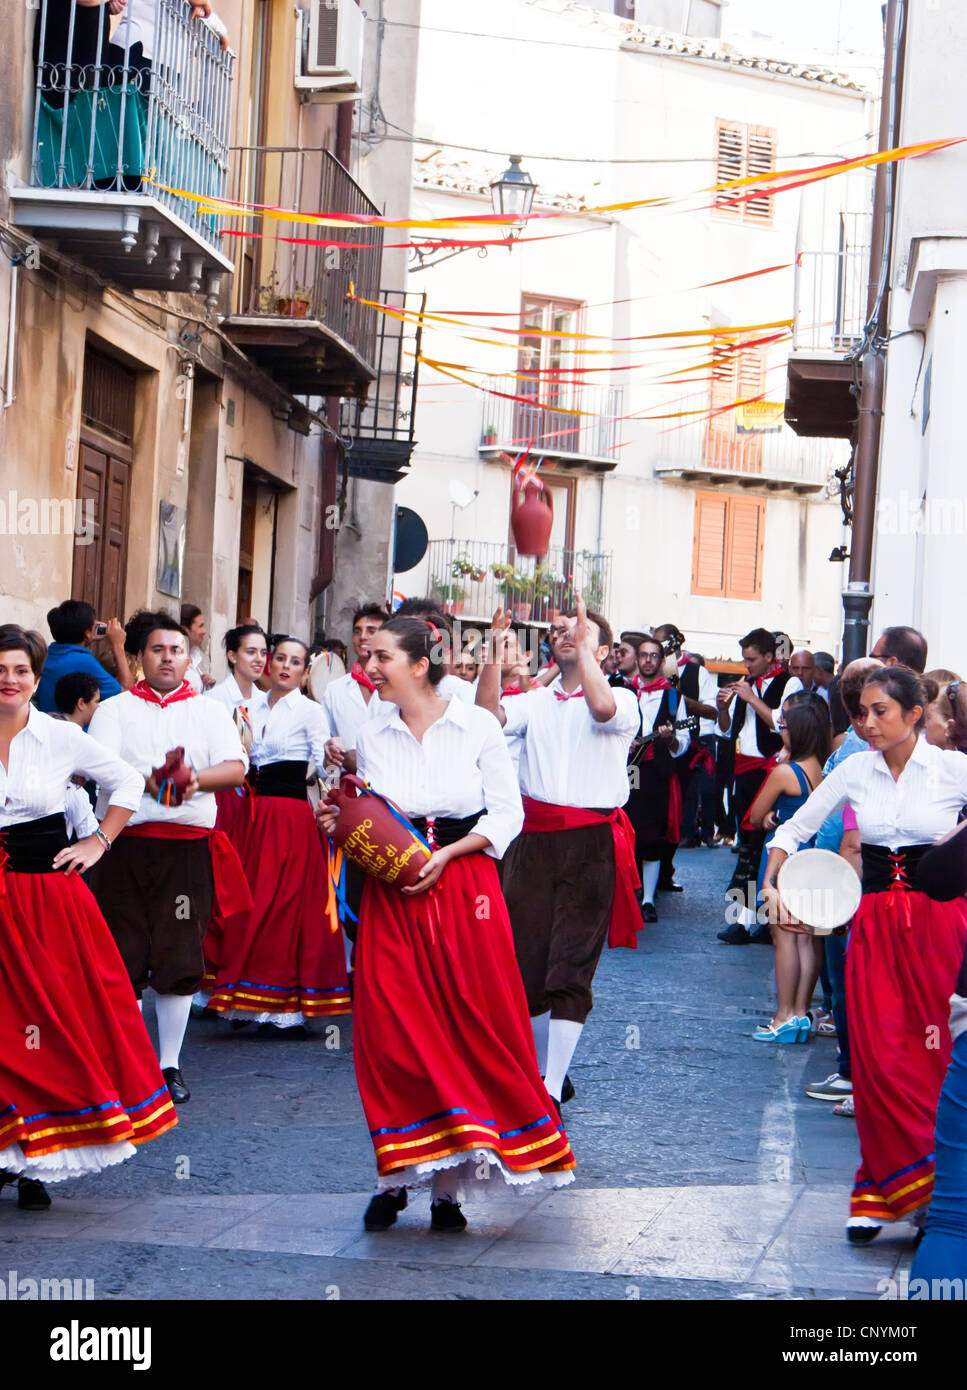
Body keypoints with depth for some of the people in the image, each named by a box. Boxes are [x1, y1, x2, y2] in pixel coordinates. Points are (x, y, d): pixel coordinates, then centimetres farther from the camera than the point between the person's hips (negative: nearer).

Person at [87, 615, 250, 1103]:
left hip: (188, 847, 1)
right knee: (123, 957, -2)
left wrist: (198, 778, -19)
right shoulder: (115, 710, 11)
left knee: (179, 960, 0)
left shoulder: (210, 712, 15)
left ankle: (170, 1064, 10)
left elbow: (236, 767, 1)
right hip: (124, 842, -1)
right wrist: (147, 780, -21)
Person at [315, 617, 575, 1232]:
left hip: (465, 885, -2)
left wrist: (445, 855, -12)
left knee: (473, 1030, -3)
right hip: (391, 894, 2)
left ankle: (448, 1186, 5)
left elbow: (507, 814, -1)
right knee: (393, 1034, -2)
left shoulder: (477, 725, -1)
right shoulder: (372, 737, 8)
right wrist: (339, 824, -5)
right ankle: (398, 1175, 10)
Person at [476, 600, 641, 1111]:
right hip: (533, 839, 4)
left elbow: (603, 708, -22)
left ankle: (551, 1090, -8)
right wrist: (496, 650, -11)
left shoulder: (623, 700, 3)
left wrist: (583, 645, -16)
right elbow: (489, 713, -3)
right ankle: (541, 1070, 23)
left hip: (590, 843, -4)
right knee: (525, 958, 6)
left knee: (570, 968, -7)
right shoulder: (537, 701, 15)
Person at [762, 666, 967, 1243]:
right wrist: (772, 886, 0)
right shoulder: (855, 771, 5)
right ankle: (887, 1190, 7)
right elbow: (795, 828, 12)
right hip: (874, 919, 3)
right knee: (877, 1056, -2)